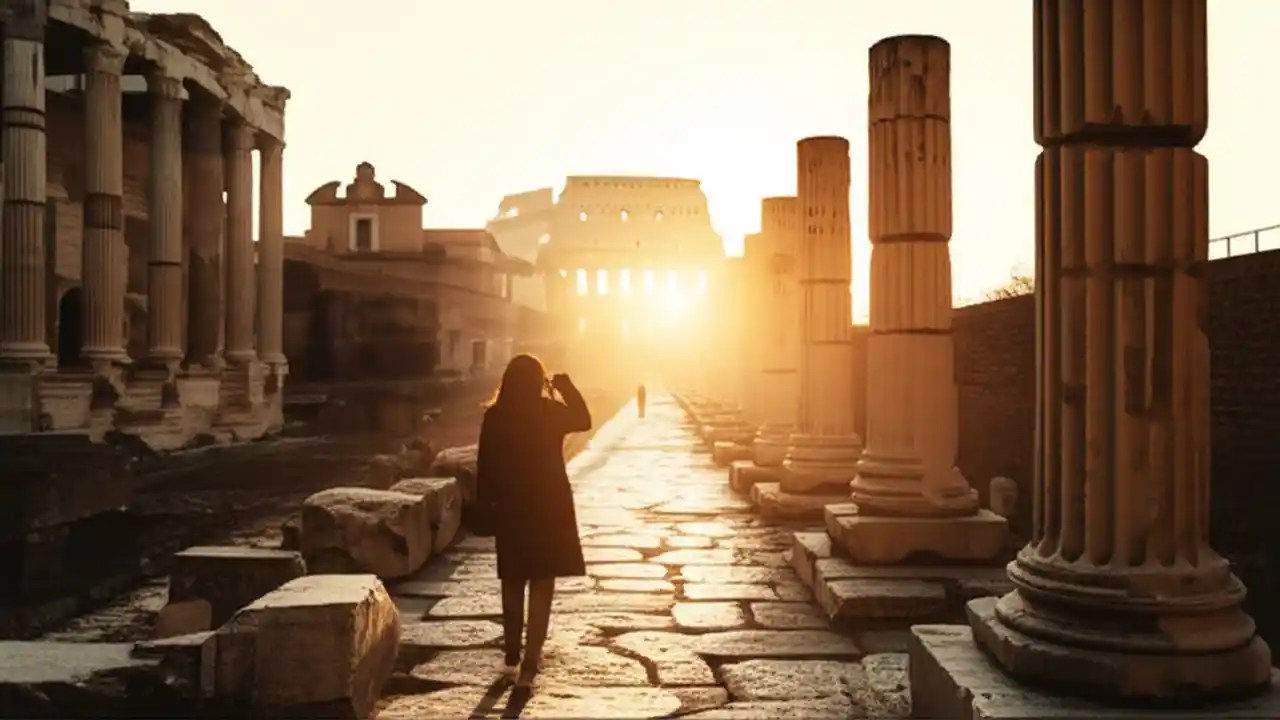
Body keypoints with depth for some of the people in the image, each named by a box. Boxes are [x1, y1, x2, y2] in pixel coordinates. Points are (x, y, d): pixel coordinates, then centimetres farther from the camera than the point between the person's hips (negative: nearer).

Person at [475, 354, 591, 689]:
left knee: (513, 582, 18)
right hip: (549, 507, -2)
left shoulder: (494, 417, -6)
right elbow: (584, 420, 8)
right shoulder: (549, 412, -10)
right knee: (542, 585, 3)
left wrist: (486, 504, 7)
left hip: (509, 508, 2)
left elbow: (485, 464, -3)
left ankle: (512, 654, 27)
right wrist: (565, 386, 8)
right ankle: (530, 663, -4)